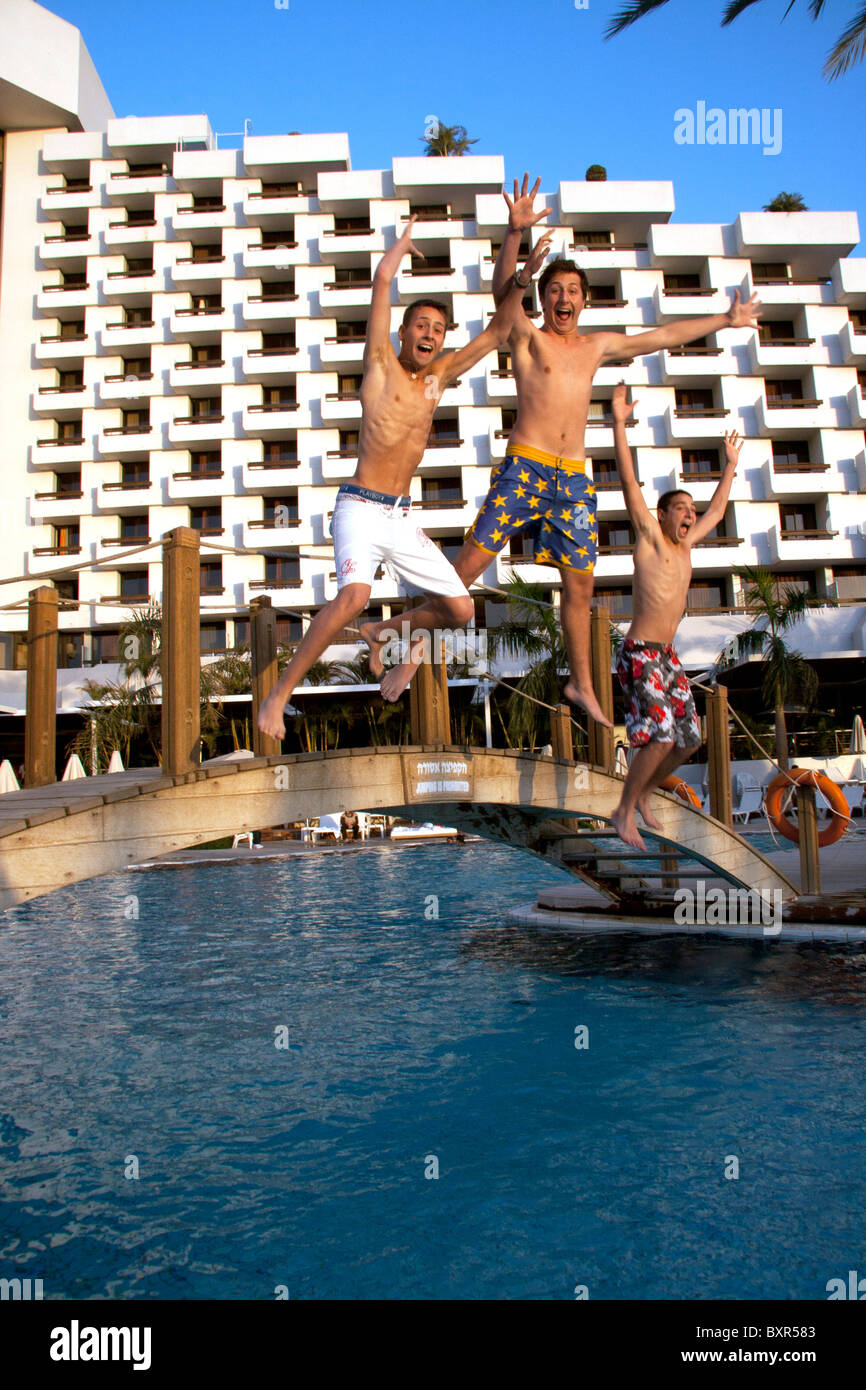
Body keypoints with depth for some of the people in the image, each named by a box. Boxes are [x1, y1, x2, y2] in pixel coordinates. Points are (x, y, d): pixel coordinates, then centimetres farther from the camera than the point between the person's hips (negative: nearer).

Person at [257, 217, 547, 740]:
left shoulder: (439, 376, 14)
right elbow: (383, 278, -4)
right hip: (361, 508, -6)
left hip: (402, 518, 6)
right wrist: (404, 241, 13)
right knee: (354, 596, -32)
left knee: (461, 610, 3)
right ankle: (278, 696, -22)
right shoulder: (381, 364, 0)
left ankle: (380, 634, 28)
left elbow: (496, 333, 18)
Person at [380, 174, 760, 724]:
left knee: (581, 582, 6)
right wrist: (515, 233, -31)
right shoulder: (528, 337, 5)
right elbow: (502, 291, -15)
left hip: (574, 477, 5)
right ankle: (414, 656, -2)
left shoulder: (598, 346, 19)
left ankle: (582, 684, 19)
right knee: (470, 563, -12)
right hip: (525, 467, -5)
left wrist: (724, 320, 34)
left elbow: (663, 336, 28)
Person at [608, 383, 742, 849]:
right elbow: (629, 482, -12)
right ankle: (624, 812, -4)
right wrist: (619, 423, -16)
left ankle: (644, 793, 27)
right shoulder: (651, 538, -4)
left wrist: (731, 463, 36)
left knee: (689, 738, 9)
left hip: (667, 655, 8)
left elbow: (716, 511, 31)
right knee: (660, 735, -18)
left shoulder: (684, 545, 14)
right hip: (640, 654, -8)